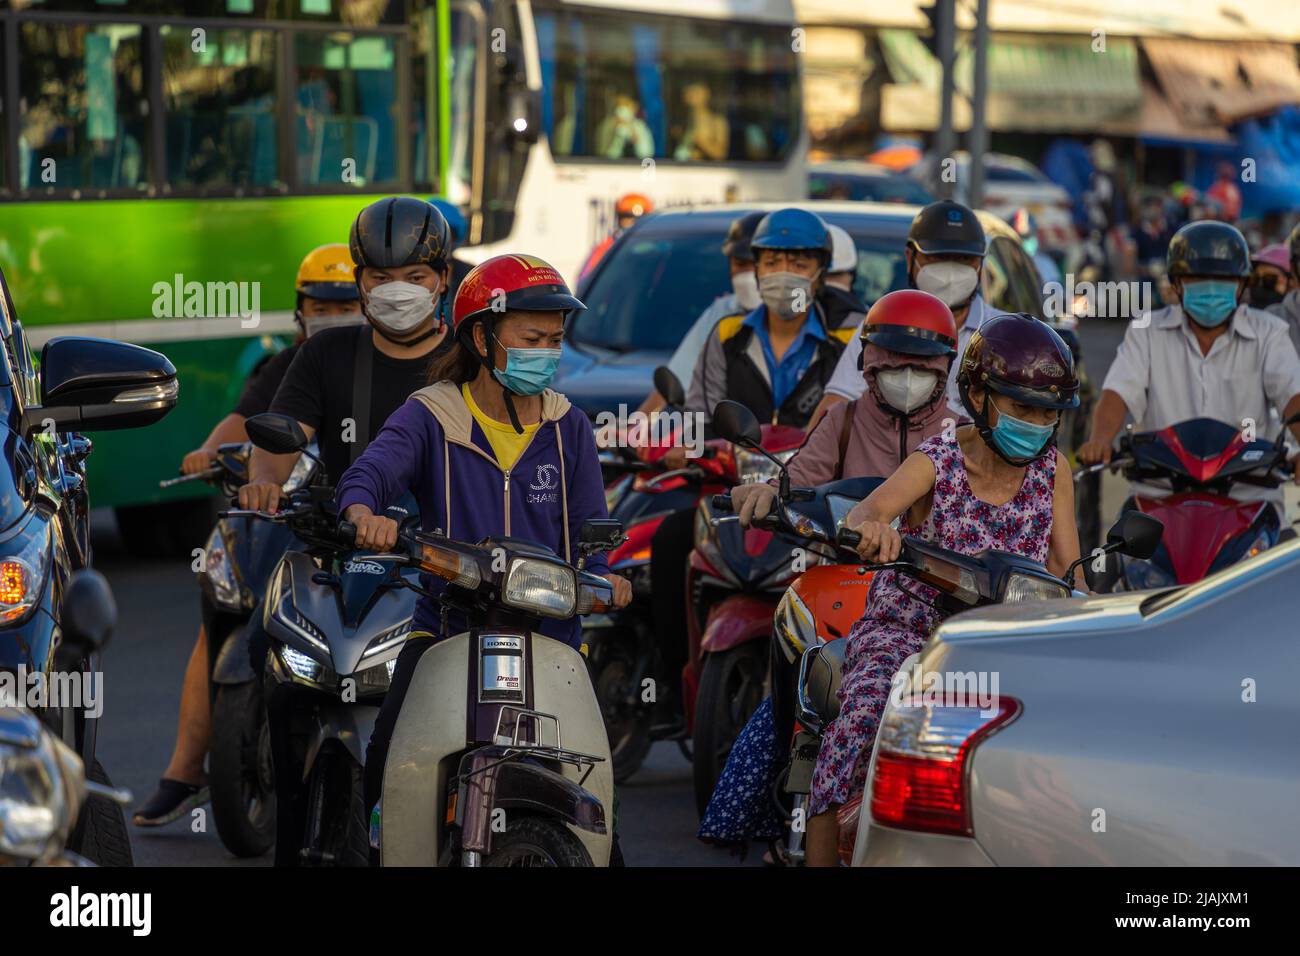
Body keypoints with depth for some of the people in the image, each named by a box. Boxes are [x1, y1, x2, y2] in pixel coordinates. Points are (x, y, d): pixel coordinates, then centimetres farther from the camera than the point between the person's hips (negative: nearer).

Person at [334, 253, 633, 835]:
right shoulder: (431, 417, 1)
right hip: (446, 629, -2)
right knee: (388, 758, -19)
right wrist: (363, 512, -42)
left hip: (550, 635, 2)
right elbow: (373, 469, -17)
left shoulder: (567, 428, 10)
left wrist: (602, 578, -18)